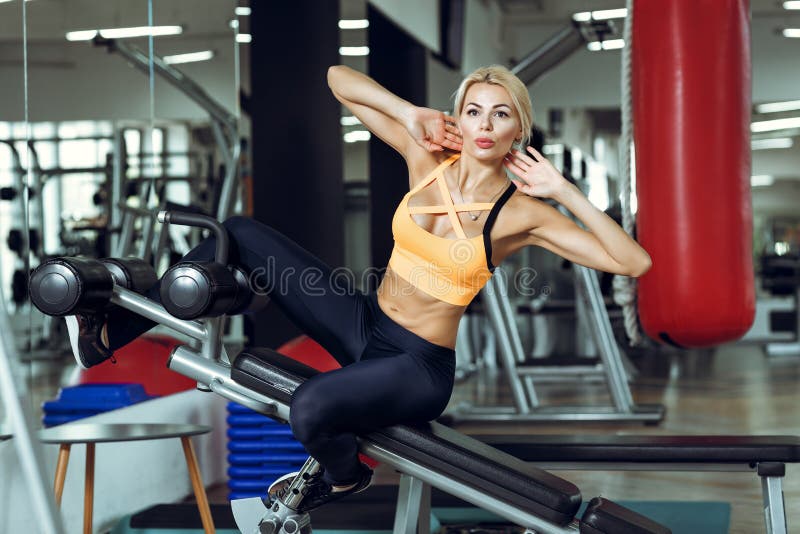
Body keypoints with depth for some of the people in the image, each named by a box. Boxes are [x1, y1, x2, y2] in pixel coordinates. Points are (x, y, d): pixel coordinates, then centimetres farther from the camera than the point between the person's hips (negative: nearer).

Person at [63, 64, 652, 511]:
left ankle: (344, 475, 4)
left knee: (311, 409, -35)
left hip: (419, 369, -5)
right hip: (363, 325, 6)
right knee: (241, 236, -3)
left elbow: (634, 262, -20)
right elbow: (339, 77, 3)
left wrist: (565, 191, -23)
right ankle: (111, 333, 7)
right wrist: (411, 114, -10)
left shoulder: (522, 213, -13)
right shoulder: (428, 157, -3)